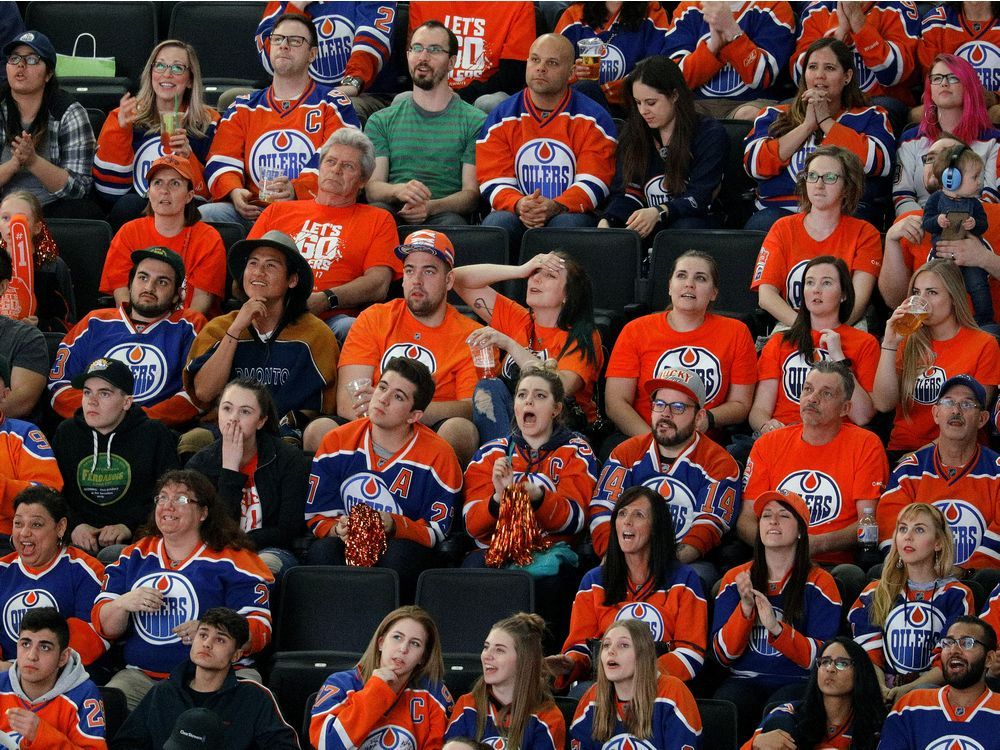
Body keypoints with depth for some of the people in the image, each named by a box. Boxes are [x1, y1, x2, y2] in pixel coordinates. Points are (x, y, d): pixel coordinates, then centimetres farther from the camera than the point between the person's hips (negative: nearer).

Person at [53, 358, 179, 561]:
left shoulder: (155, 434, 8)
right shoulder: (66, 433, 19)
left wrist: (129, 527, -13)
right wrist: (74, 526, -7)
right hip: (79, 542, 3)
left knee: (114, 555, -40)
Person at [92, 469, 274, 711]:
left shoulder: (230, 561, 4)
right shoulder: (134, 556, 18)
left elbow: (259, 628, -5)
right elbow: (103, 626, 14)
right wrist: (123, 604, -10)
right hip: (141, 676, 4)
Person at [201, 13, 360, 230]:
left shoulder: (332, 105, 12)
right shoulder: (243, 107, 23)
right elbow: (220, 161, 14)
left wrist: (296, 190, -23)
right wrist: (234, 192, -11)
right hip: (252, 212, 3)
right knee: (203, 215, -28)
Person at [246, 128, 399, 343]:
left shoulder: (379, 220, 21)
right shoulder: (277, 211, 28)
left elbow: (378, 286, 5)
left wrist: (323, 301, -12)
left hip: (331, 319, -1)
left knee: (347, 328, -40)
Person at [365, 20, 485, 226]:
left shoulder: (475, 122, 11)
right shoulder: (381, 121, 19)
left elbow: (472, 193, 2)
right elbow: (372, 188, 7)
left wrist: (431, 207, -20)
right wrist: (398, 191, -20)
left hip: (443, 214, -2)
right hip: (395, 211, 2)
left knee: (452, 222, -38)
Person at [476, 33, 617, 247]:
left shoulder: (593, 118, 5)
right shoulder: (500, 118, 10)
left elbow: (594, 182, -3)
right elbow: (493, 181, 4)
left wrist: (557, 207, -23)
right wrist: (518, 205, -20)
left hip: (570, 215, -1)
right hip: (516, 217, 1)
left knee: (568, 224, -36)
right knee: (497, 222, -33)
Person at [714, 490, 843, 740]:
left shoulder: (819, 582, 5)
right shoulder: (735, 578, 13)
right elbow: (723, 654, 6)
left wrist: (777, 628, -20)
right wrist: (745, 608, -11)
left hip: (798, 682, -2)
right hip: (745, 681, 2)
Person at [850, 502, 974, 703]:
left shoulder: (957, 595, 10)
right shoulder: (875, 594, 18)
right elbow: (868, 653, 7)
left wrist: (908, 690, -16)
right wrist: (881, 688, -15)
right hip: (886, 691, 2)